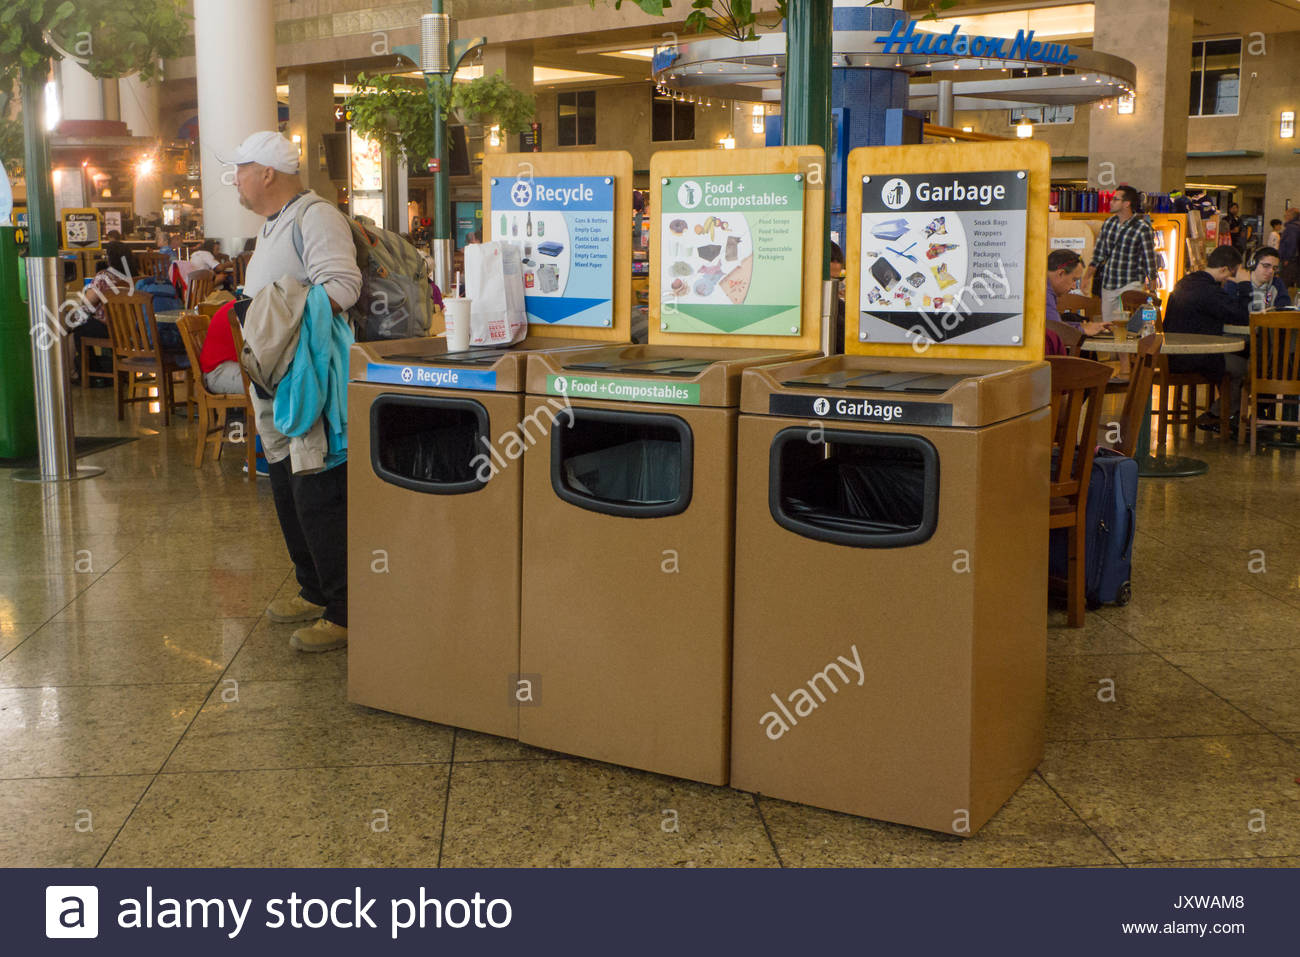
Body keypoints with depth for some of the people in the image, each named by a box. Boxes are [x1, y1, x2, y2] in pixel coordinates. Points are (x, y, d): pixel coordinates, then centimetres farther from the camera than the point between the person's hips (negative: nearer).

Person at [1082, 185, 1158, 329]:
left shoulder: (1142, 228, -9)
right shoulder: (1108, 224, 7)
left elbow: (1149, 259, -5)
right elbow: (1098, 254, 15)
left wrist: (1152, 288, -4)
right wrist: (1087, 276, 7)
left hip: (1131, 284, -6)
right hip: (1107, 284, 6)